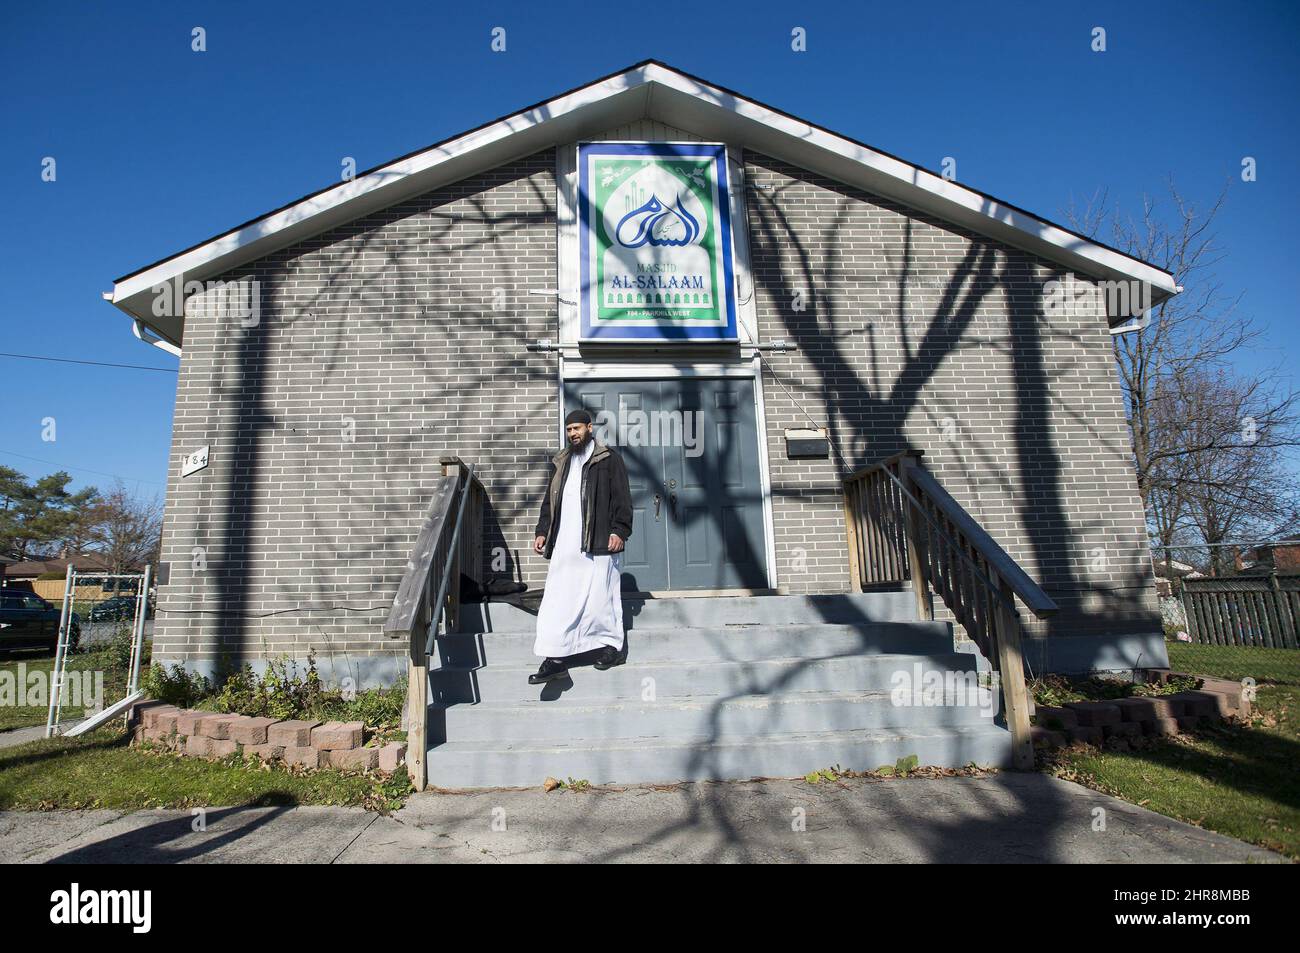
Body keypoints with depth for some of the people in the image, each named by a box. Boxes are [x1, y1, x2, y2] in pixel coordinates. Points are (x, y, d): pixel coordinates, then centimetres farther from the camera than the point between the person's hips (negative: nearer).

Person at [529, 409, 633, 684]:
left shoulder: (609, 458, 0)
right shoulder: (561, 462, 18)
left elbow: (622, 498, -5)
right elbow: (549, 501, 21)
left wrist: (619, 530, -14)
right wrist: (542, 531, 13)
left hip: (599, 544, -5)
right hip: (564, 545, 5)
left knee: (601, 596, 2)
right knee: (557, 599, 0)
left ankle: (613, 646, 21)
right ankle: (556, 659, 3)